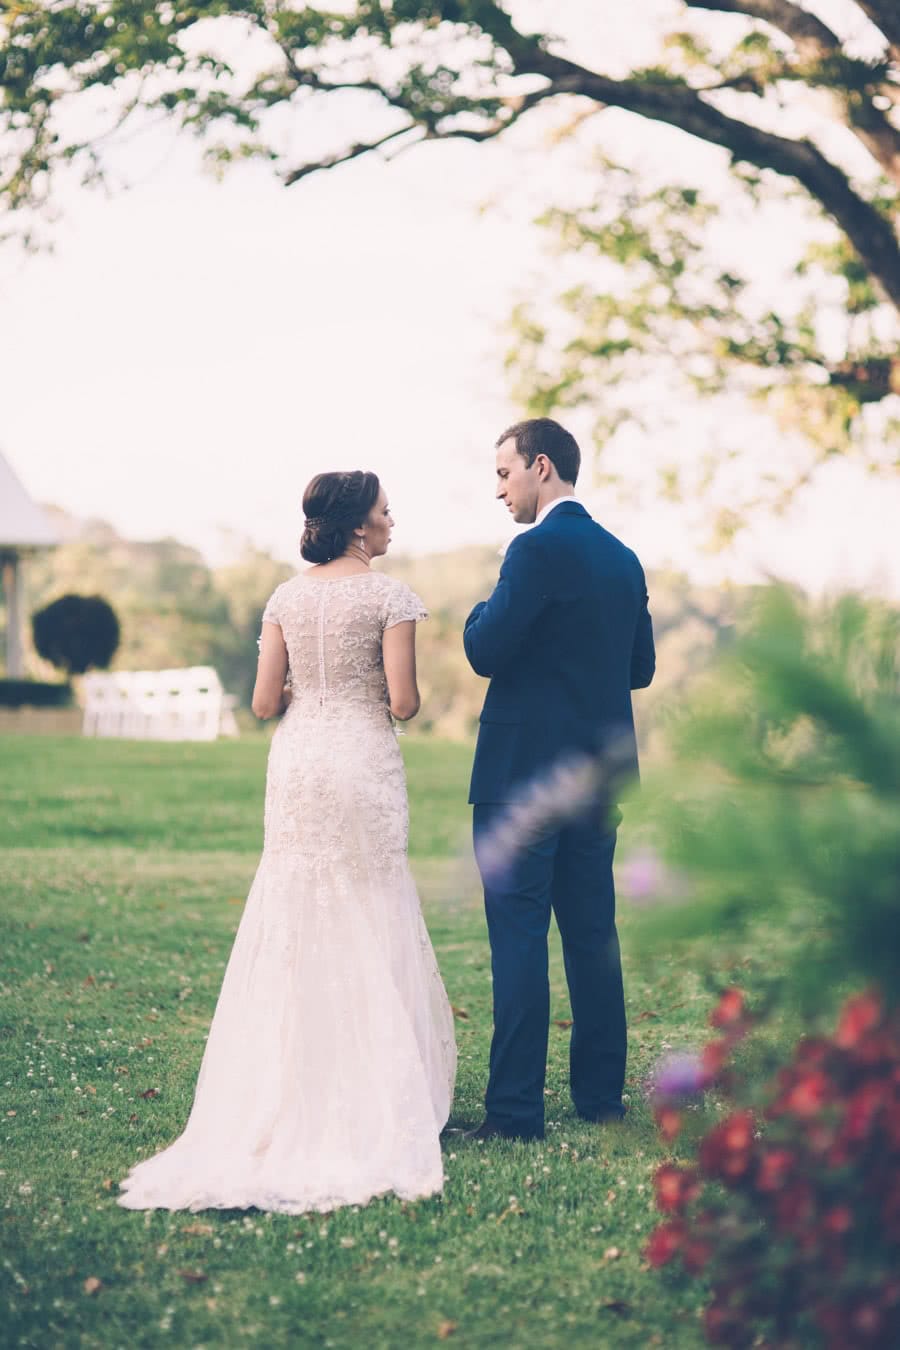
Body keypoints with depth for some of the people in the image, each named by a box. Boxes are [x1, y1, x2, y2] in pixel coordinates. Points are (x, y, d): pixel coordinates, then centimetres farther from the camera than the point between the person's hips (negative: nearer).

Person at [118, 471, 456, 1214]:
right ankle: (370, 1091, 5)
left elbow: (265, 702, 4)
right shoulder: (389, 595, -7)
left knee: (292, 929, 9)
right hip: (364, 765, -4)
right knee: (368, 930, 4)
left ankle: (287, 1091, 11)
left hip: (297, 764, 4)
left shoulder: (287, 596, 6)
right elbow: (403, 702, -12)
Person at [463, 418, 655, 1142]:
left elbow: (486, 652, -17)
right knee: (593, 931, 13)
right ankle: (602, 1093, 18)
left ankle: (516, 1109, -5)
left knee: (519, 937, -6)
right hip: (601, 772, 8)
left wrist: (482, 612, 3)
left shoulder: (539, 549, -13)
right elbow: (641, 668, 16)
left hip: (526, 773, -8)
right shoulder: (623, 558, 12)